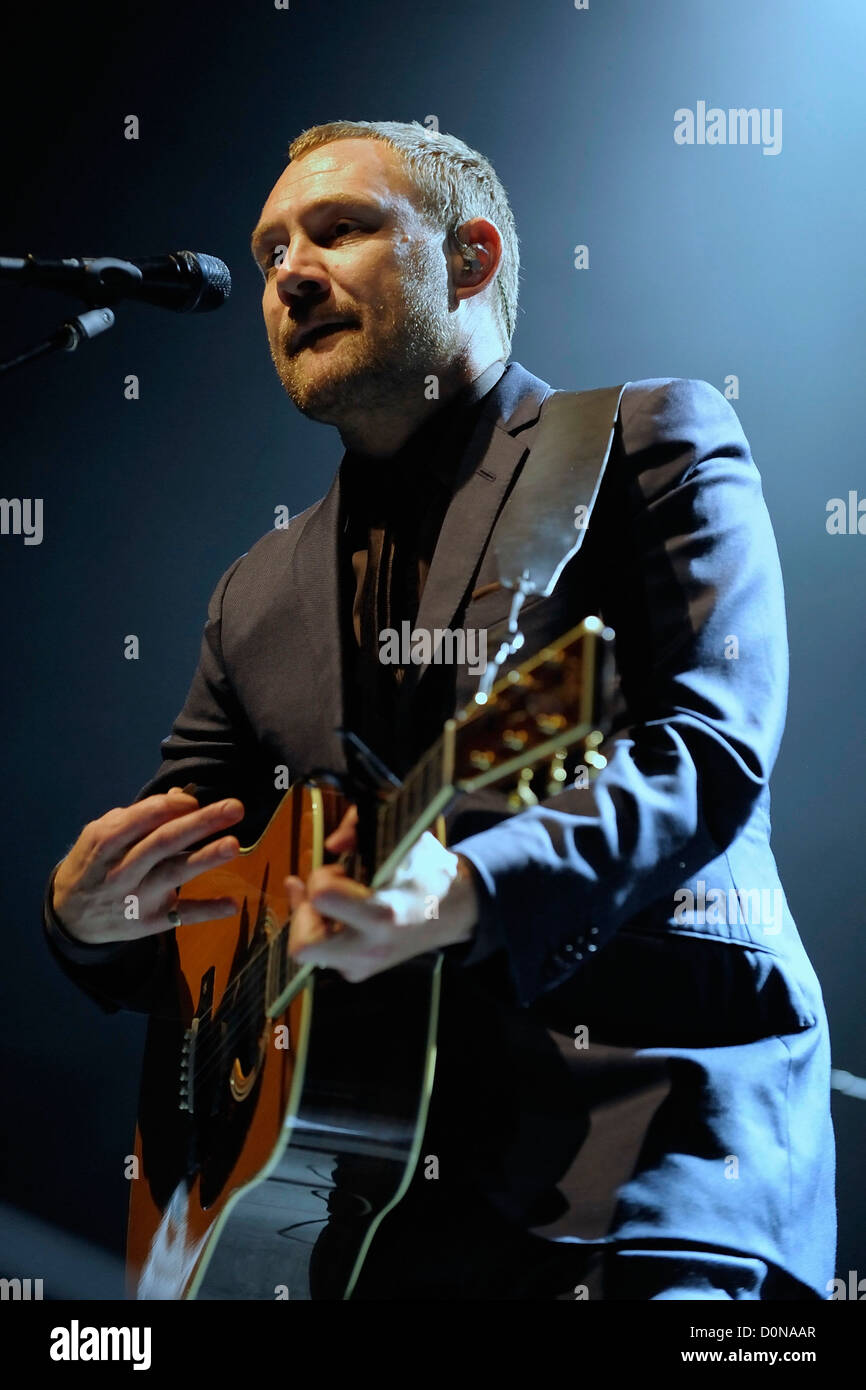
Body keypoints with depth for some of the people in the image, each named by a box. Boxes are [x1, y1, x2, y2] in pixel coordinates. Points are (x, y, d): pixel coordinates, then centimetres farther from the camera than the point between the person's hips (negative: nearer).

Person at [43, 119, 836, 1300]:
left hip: (649, 1127, -4)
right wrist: (88, 914, -4)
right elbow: (178, 892, 19)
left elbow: (715, 746, -11)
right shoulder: (259, 596, 19)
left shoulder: (650, 444, 3)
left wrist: (471, 891, -26)